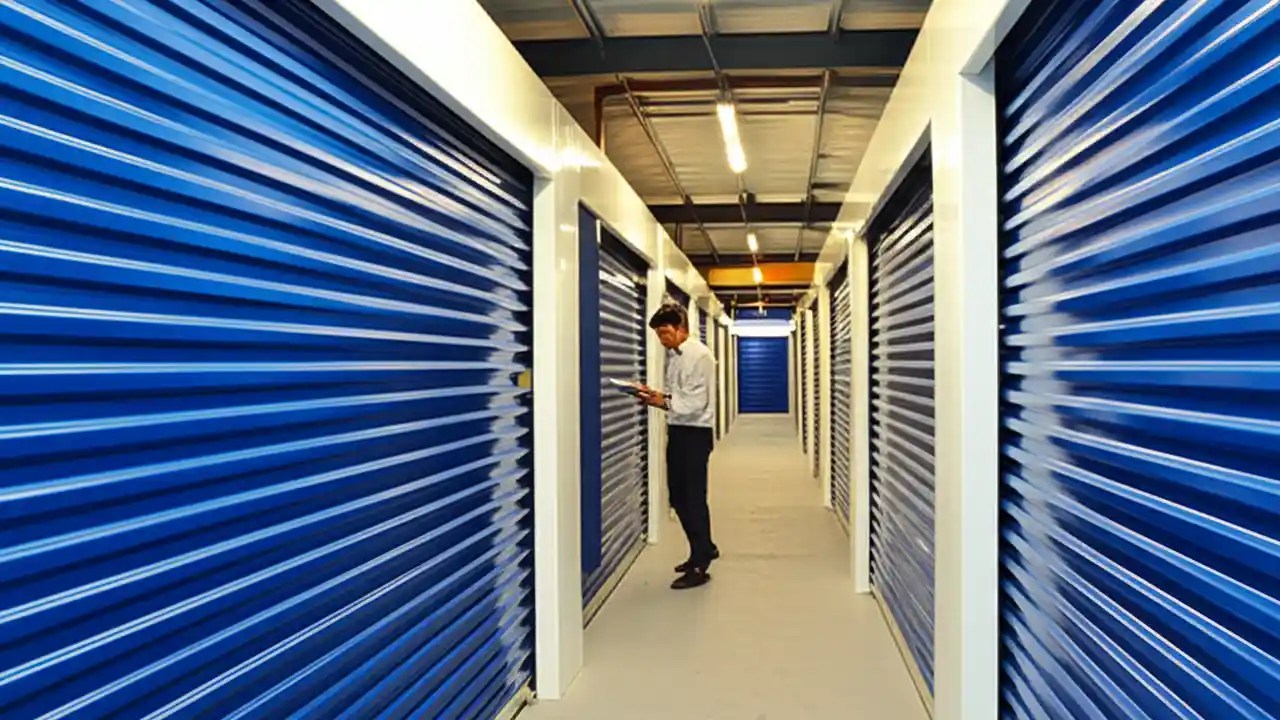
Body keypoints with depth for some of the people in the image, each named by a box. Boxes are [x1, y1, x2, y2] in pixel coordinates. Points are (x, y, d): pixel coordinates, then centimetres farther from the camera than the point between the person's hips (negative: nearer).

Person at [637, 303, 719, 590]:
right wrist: (657, 395, -2)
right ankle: (704, 548, 33)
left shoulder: (700, 355, -15)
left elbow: (696, 403, -20)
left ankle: (699, 566, 9)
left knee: (693, 498, -2)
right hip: (677, 430, 9)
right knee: (678, 495, 16)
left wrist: (665, 402, -26)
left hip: (695, 433, -9)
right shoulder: (673, 355, 12)